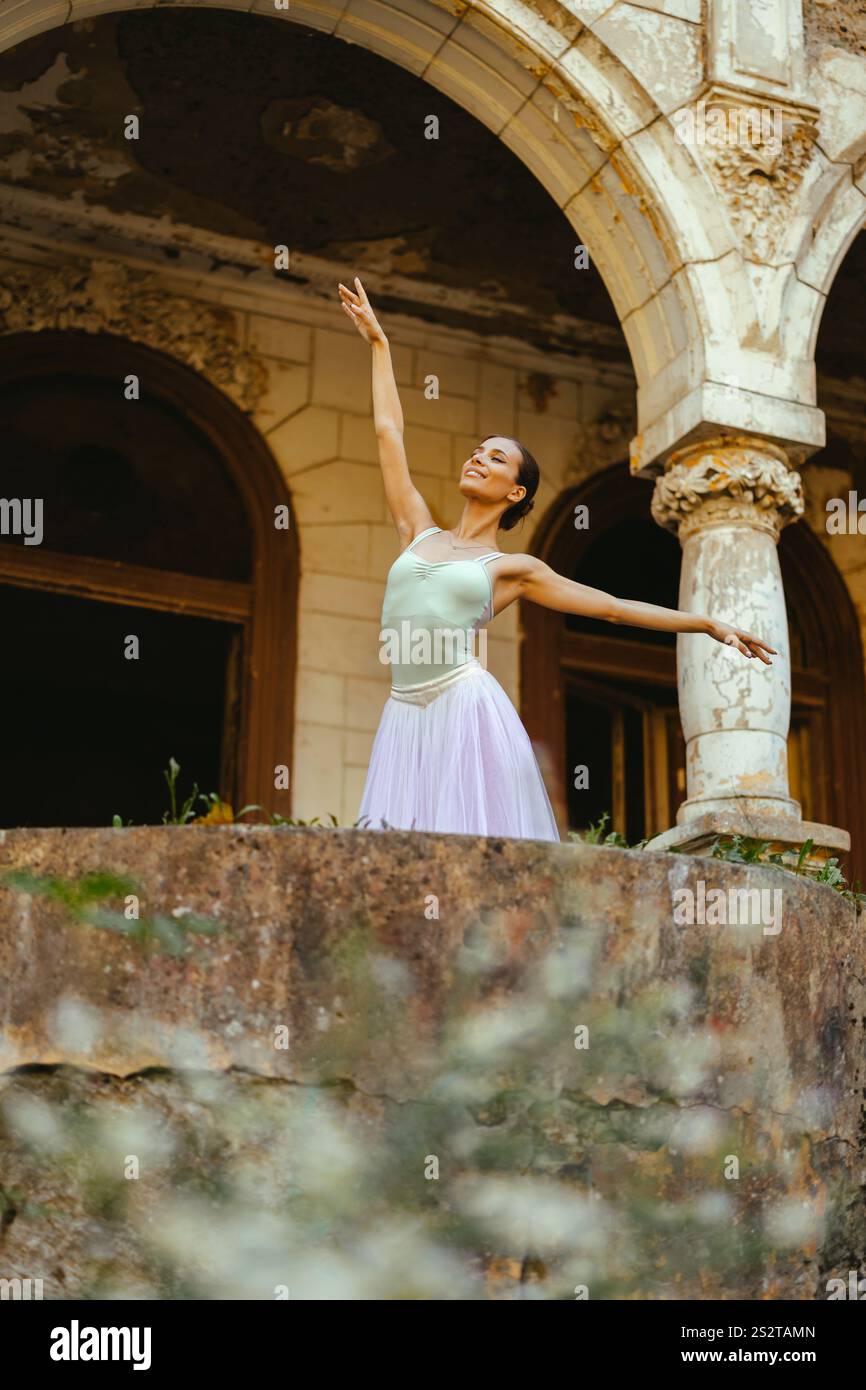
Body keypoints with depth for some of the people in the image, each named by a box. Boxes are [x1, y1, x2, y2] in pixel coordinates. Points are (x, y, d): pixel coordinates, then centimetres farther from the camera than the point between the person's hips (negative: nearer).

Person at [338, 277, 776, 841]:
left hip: (468, 711, -3)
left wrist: (710, 625, 9)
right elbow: (389, 431, 23)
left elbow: (613, 605, 11)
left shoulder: (511, 568, 9)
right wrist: (379, 343, 28)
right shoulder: (419, 532, 17)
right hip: (407, 717, 3)